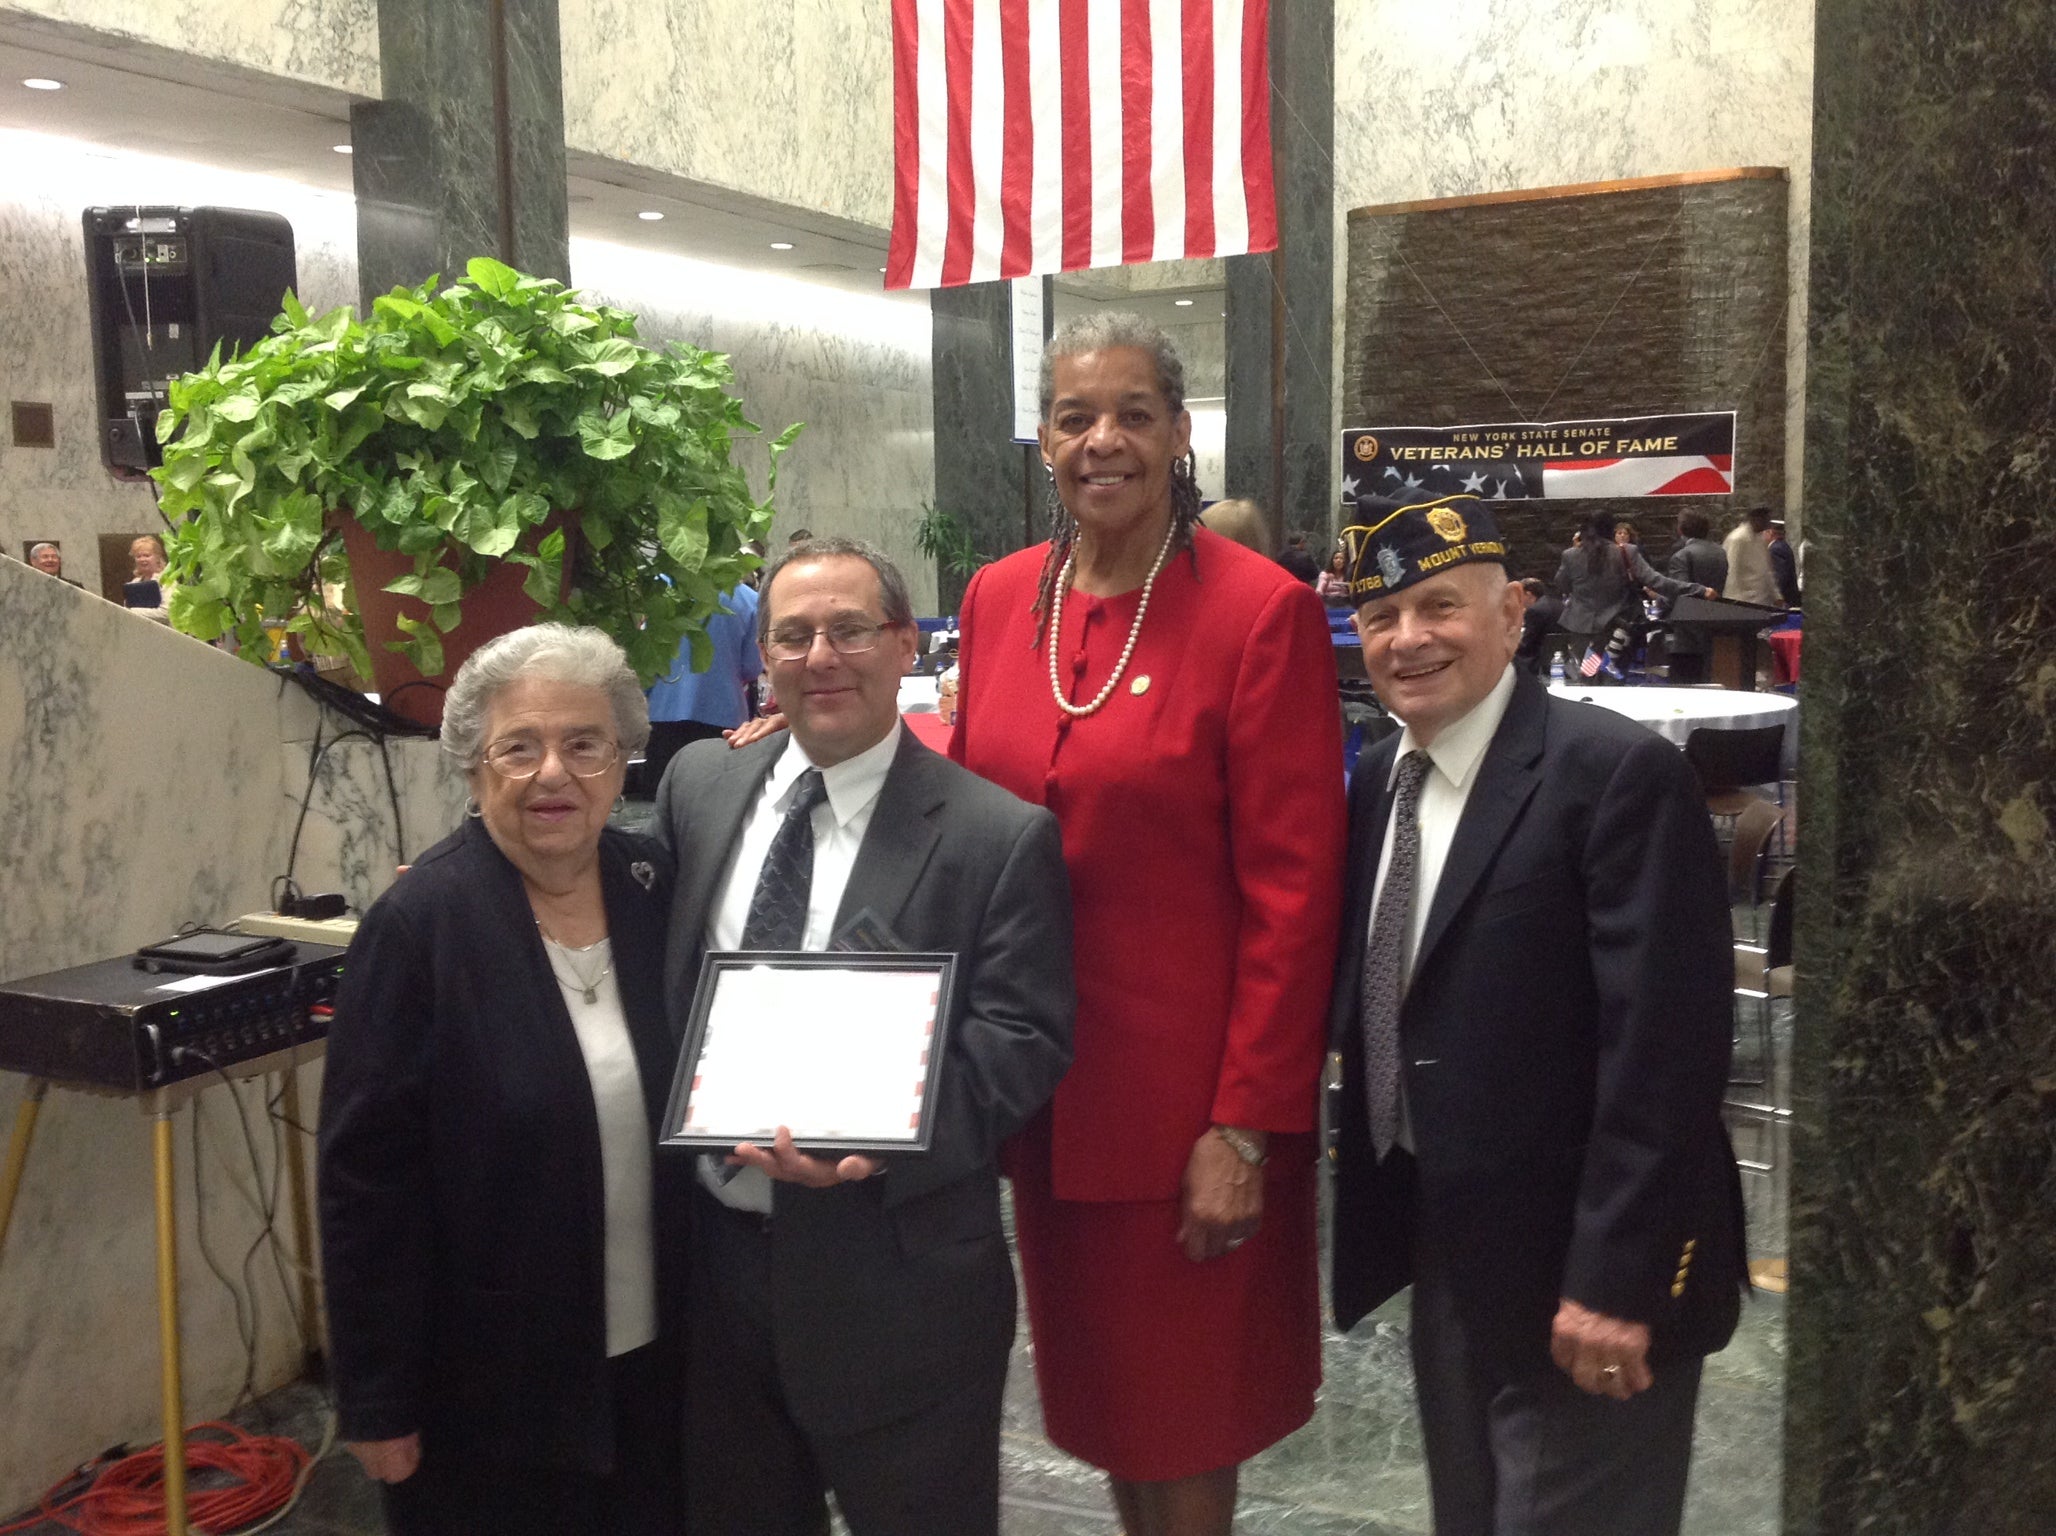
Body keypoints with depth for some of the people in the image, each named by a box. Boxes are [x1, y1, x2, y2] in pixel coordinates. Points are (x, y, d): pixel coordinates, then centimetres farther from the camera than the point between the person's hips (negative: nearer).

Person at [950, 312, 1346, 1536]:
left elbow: (1293, 894, -14)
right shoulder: (998, 598, 3)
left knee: (1186, 1412, 12)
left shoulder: (1263, 612, -13)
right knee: (1096, 1379, 19)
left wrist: (1246, 1128, -14)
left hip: (1190, 1095, -5)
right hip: (1045, 1084, 5)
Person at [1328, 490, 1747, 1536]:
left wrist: (1615, 1280, -21)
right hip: (1444, 1255, 7)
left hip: (1578, 1270, -7)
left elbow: (1663, 1046, -21)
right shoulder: (1377, 780, 6)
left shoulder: (1620, 773, -17)